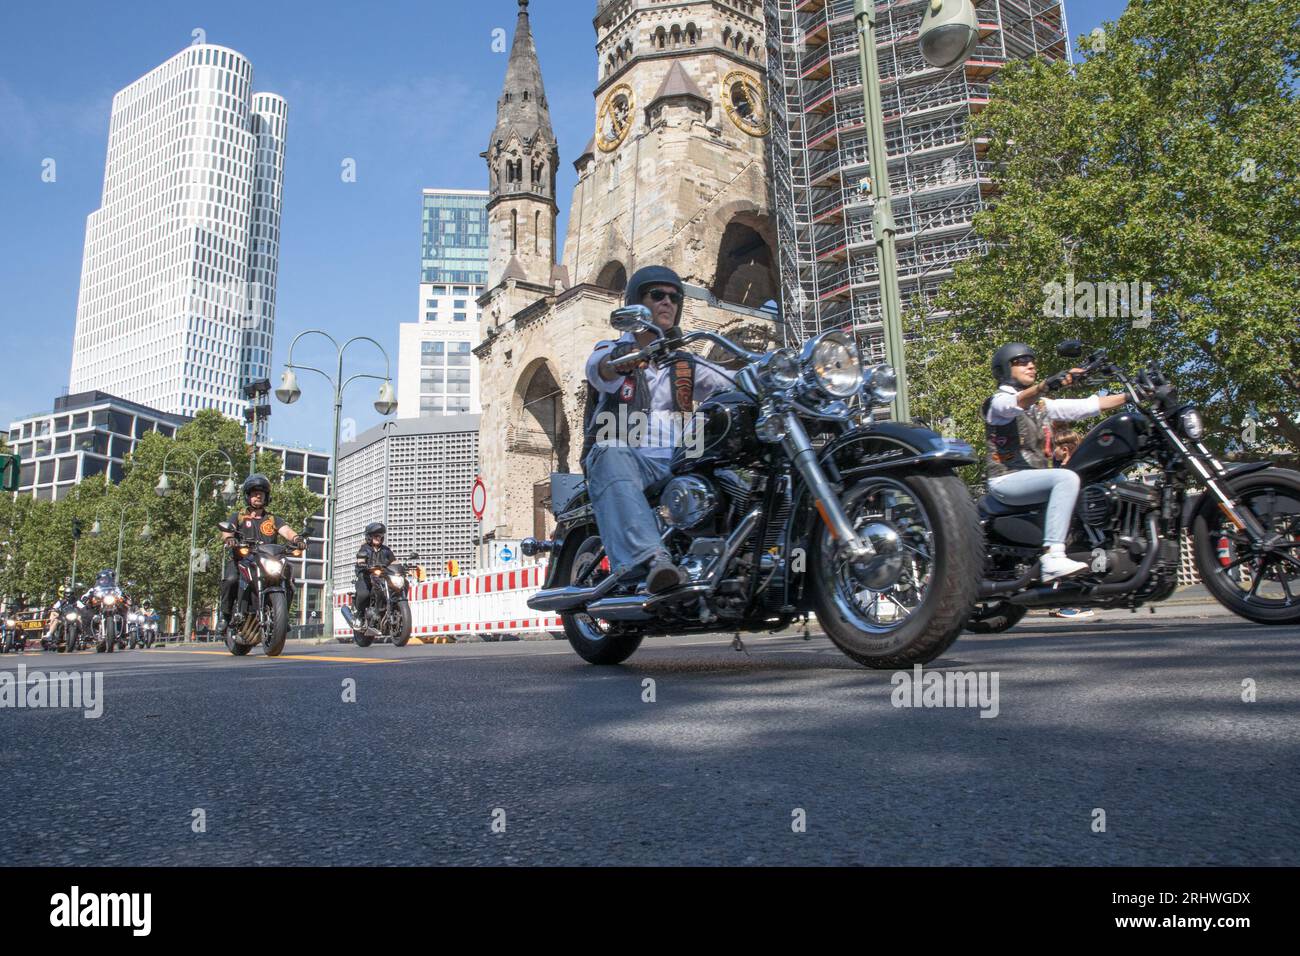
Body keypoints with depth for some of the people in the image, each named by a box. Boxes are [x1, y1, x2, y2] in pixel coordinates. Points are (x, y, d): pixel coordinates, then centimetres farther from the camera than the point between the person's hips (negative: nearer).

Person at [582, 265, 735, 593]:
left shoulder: (684, 362, 27)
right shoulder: (608, 350, 15)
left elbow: (732, 386, 10)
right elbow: (602, 369, -12)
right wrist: (624, 357, -37)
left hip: (676, 463, 4)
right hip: (623, 456, -3)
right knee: (611, 460, -39)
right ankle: (651, 559, -56)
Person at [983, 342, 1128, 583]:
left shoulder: (1042, 405, 22)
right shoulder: (999, 401, -2)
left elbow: (1087, 405, 15)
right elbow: (1020, 401, -26)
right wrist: (1048, 384, -46)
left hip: (1035, 477, 9)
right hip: (1007, 480, -8)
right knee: (1066, 478, -33)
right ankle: (1053, 558, -42)